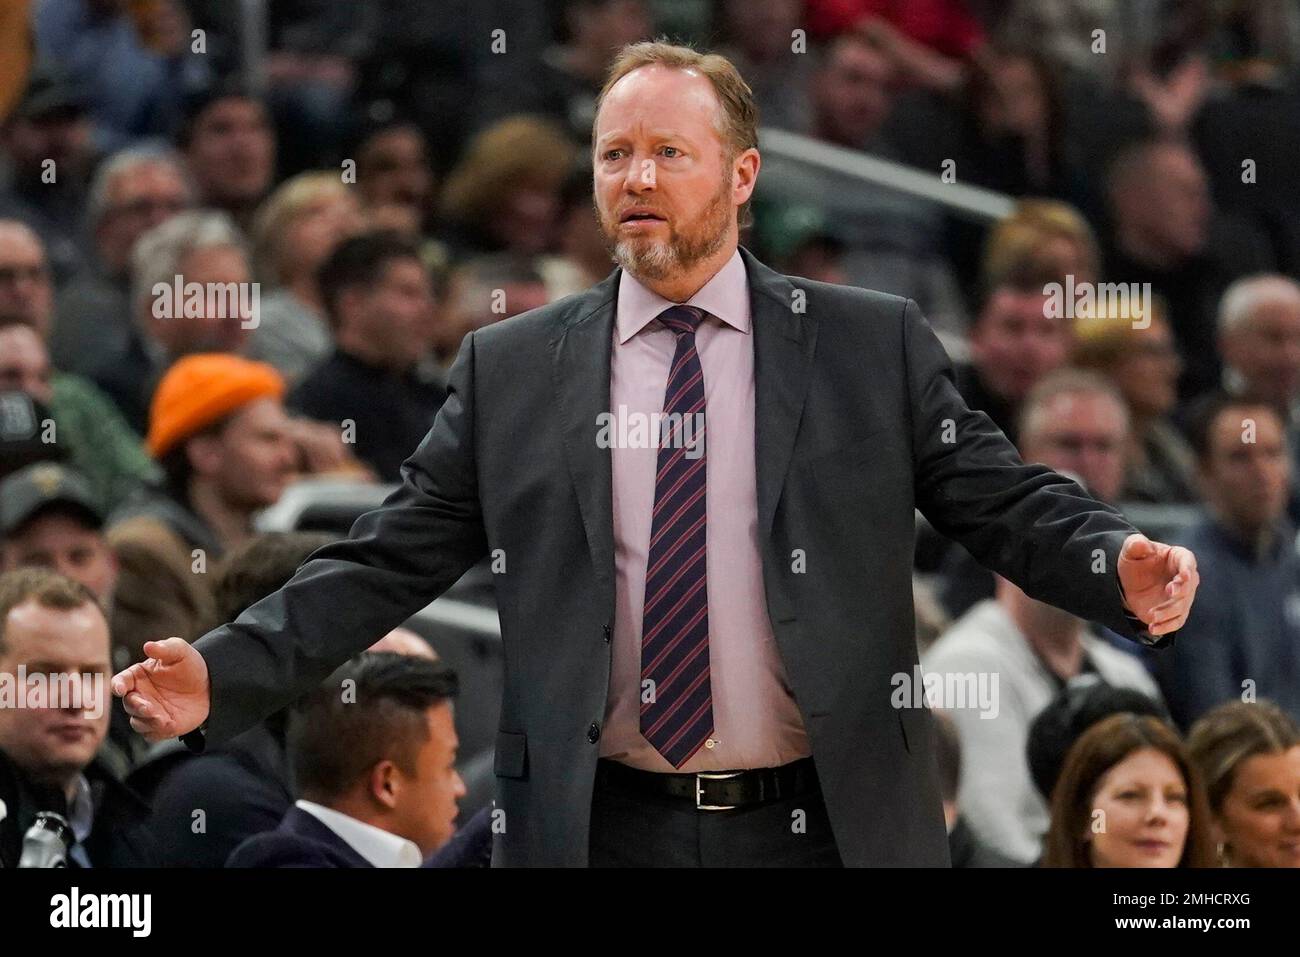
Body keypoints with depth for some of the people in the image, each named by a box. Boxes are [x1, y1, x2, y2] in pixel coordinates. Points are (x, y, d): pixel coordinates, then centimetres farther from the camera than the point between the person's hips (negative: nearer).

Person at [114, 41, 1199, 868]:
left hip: (827, 826, -1)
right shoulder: (509, 371, 7)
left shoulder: (875, 347, 4)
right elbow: (386, 563, 6)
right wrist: (221, 675, -6)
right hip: (601, 830, 1)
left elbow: (1007, 503, 1)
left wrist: (1120, 565, -20)